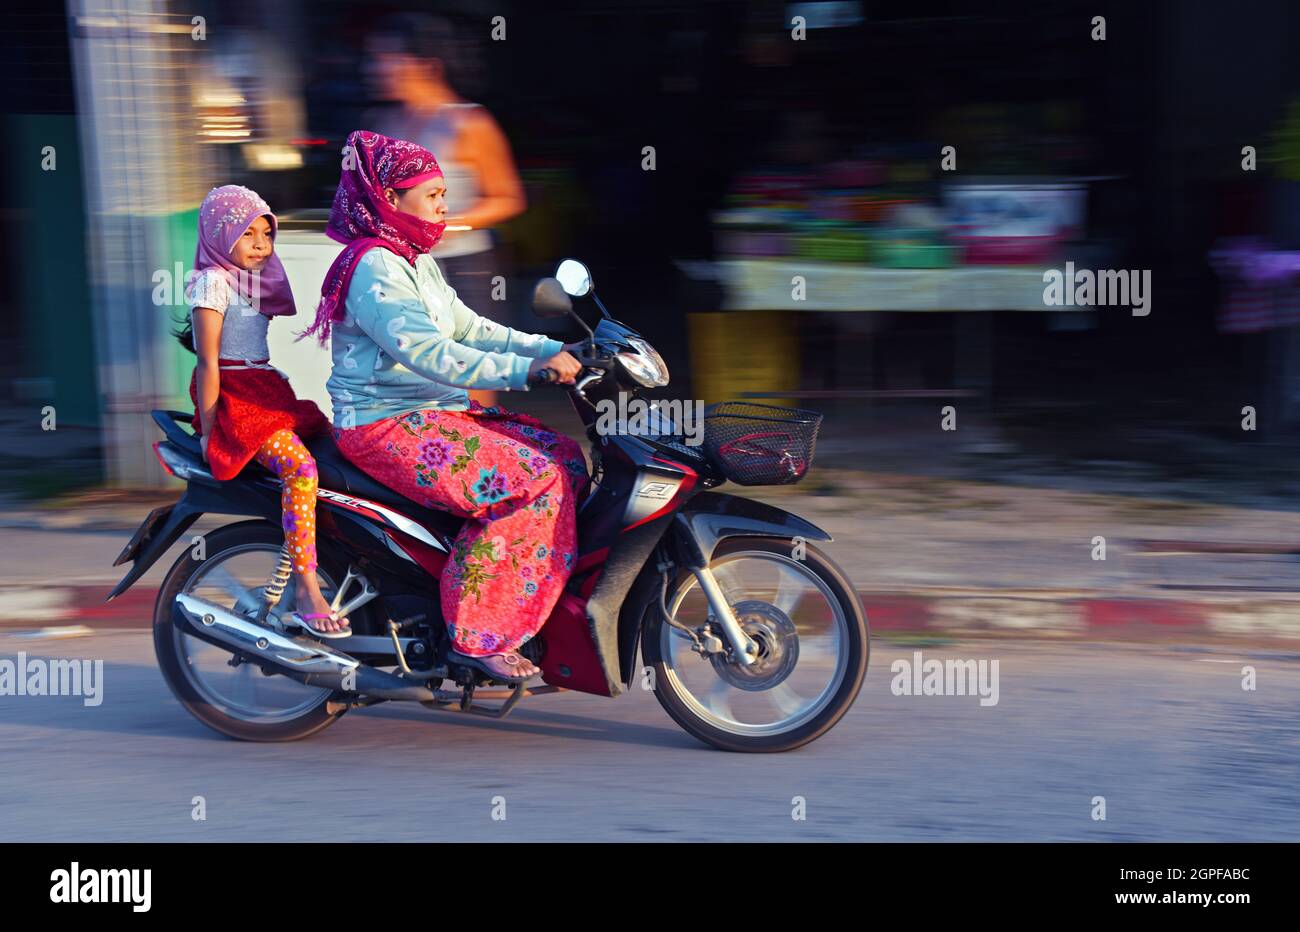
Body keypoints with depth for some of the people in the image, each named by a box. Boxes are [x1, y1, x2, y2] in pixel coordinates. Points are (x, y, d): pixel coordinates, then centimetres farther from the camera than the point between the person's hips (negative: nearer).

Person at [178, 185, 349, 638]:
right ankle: (306, 593, -29)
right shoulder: (213, 281, -8)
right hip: (232, 396, -9)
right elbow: (208, 361, -13)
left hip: (267, 389, 9)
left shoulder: (259, 279, 18)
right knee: (299, 465, -28)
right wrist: (208, 430, -16)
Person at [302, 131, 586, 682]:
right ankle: (480, 635, -19)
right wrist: (527, 369, -30)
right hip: (389, 428, -10)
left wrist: (553, 349, 5)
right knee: (539, 480, -23)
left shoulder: (418, 264, 18)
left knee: (568, 459, 0)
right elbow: (430, 354, -25)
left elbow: (468, 327, 16)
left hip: (437, 413, 10)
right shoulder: (374, 268, -15)